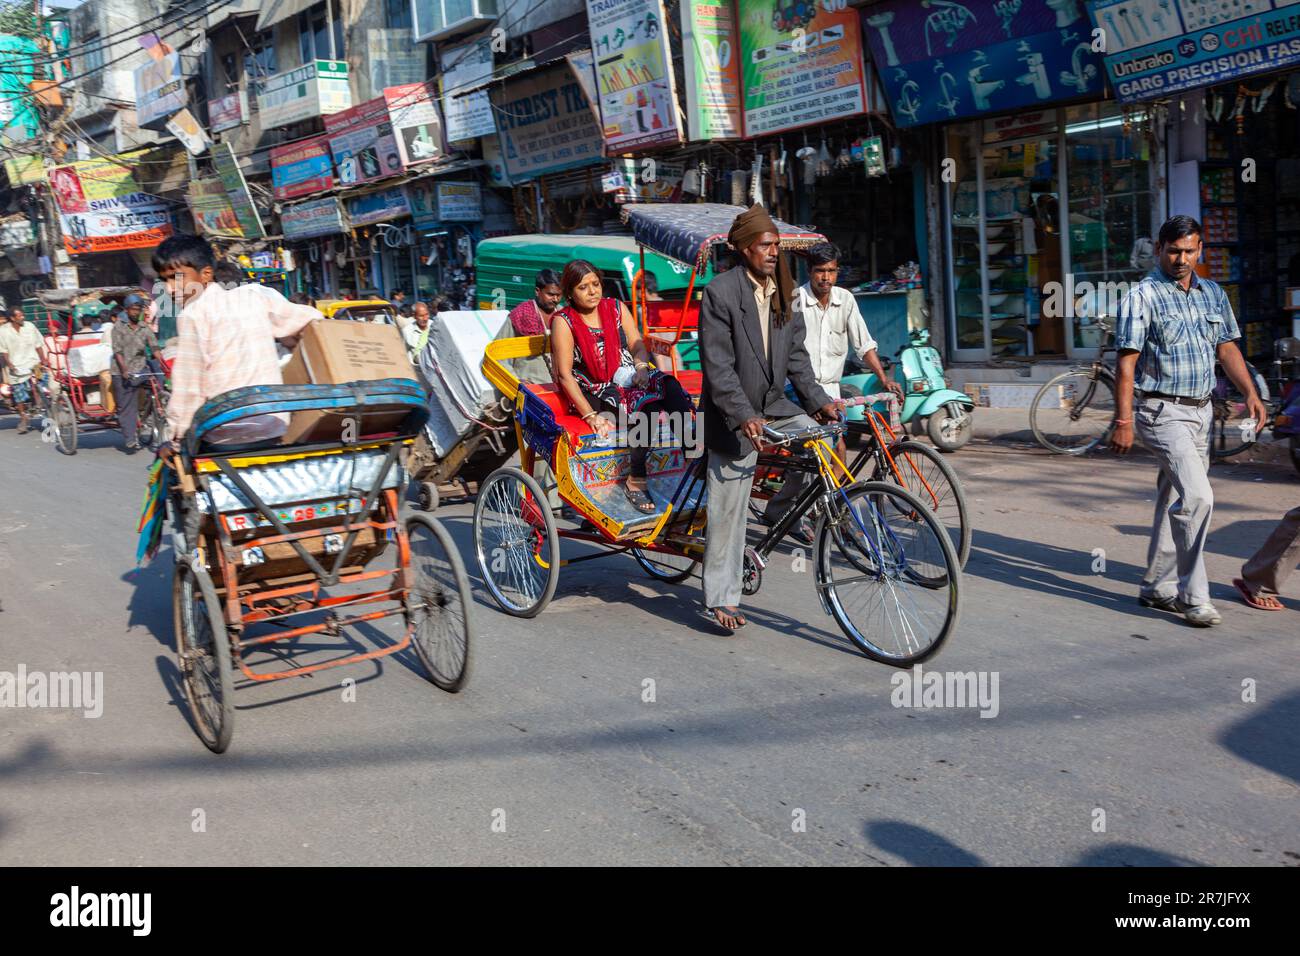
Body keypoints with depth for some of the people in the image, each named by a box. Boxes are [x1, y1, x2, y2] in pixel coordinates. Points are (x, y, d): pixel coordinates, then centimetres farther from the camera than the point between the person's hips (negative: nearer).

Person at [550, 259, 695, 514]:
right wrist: (590, 416, -17)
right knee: (647, 403, -34)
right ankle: (637, 481, -29)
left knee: (669, 385, -29)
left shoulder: (616, 308, 11)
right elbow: (565, 374, -8)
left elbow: (638, 345, 11)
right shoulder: (564, 321, -3)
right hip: (596, 391, -4)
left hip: (629, 378, 5)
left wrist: (641, 366, -15)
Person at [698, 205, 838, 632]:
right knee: (728, 511, -2)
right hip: (734, 415, -6)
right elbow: (718, 365, -19)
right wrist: (744, 416, -28)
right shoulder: (720, 292, -13)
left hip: (775, 405, 6)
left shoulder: (783, 293, 8)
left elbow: (796, 355, 10)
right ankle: (721, 598, 11)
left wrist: (819, 400, -3)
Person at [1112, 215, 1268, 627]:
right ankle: (1192, 595, -11)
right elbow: (1126, 362, -11)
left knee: (1176, 501, 12)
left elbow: (1227, 348, 17)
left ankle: (1157, 588, 22)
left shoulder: (1213, 294, 13)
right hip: (1163, 411, -7)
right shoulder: (1143, 296, -7)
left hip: (1202, 410, 7)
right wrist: (1123, 420, -16)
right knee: (1197, 496, -18)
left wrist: (1251, 392, 2)